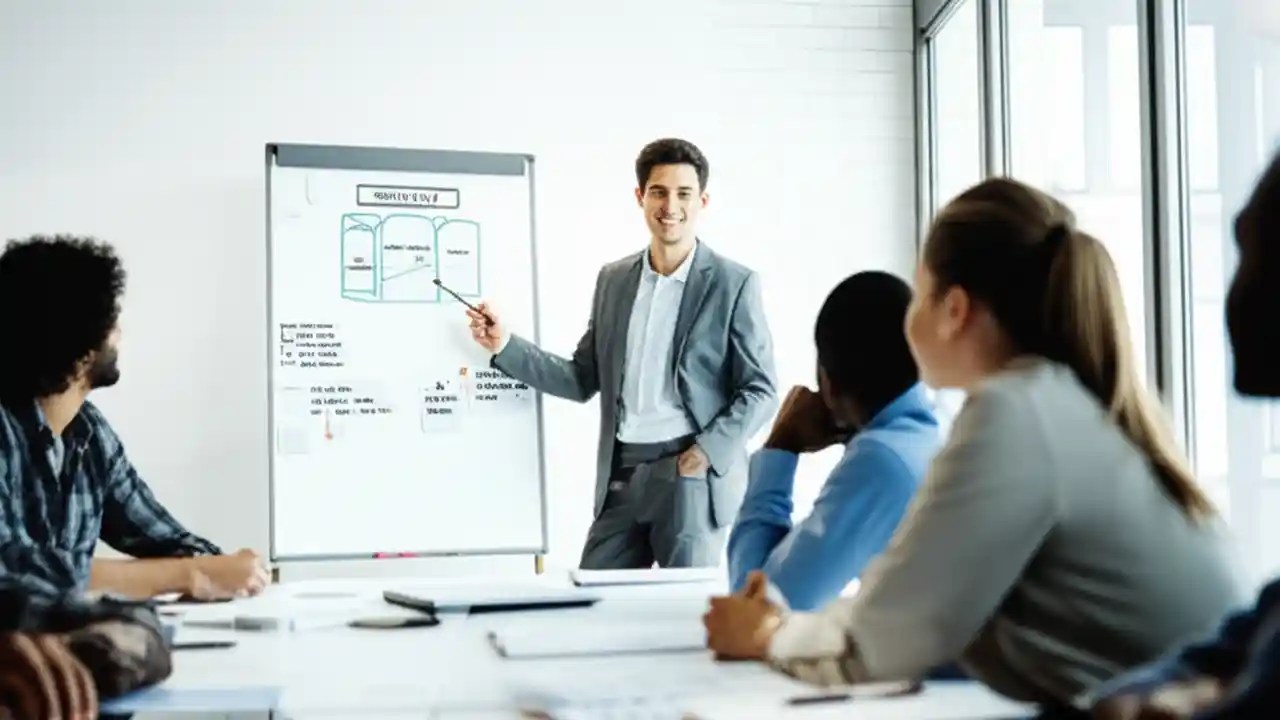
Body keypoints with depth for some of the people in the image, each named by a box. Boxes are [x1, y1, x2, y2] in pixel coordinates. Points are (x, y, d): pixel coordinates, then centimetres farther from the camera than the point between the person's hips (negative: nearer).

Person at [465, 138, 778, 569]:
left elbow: (760, 391, -4)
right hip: (622, 475, 4)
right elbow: (583, 381, 13)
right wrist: (506, 346, 3)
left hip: (691, 474, -4)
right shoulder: (614, 279, 11)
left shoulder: (733, 284, -3)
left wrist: (706, 452, -16)